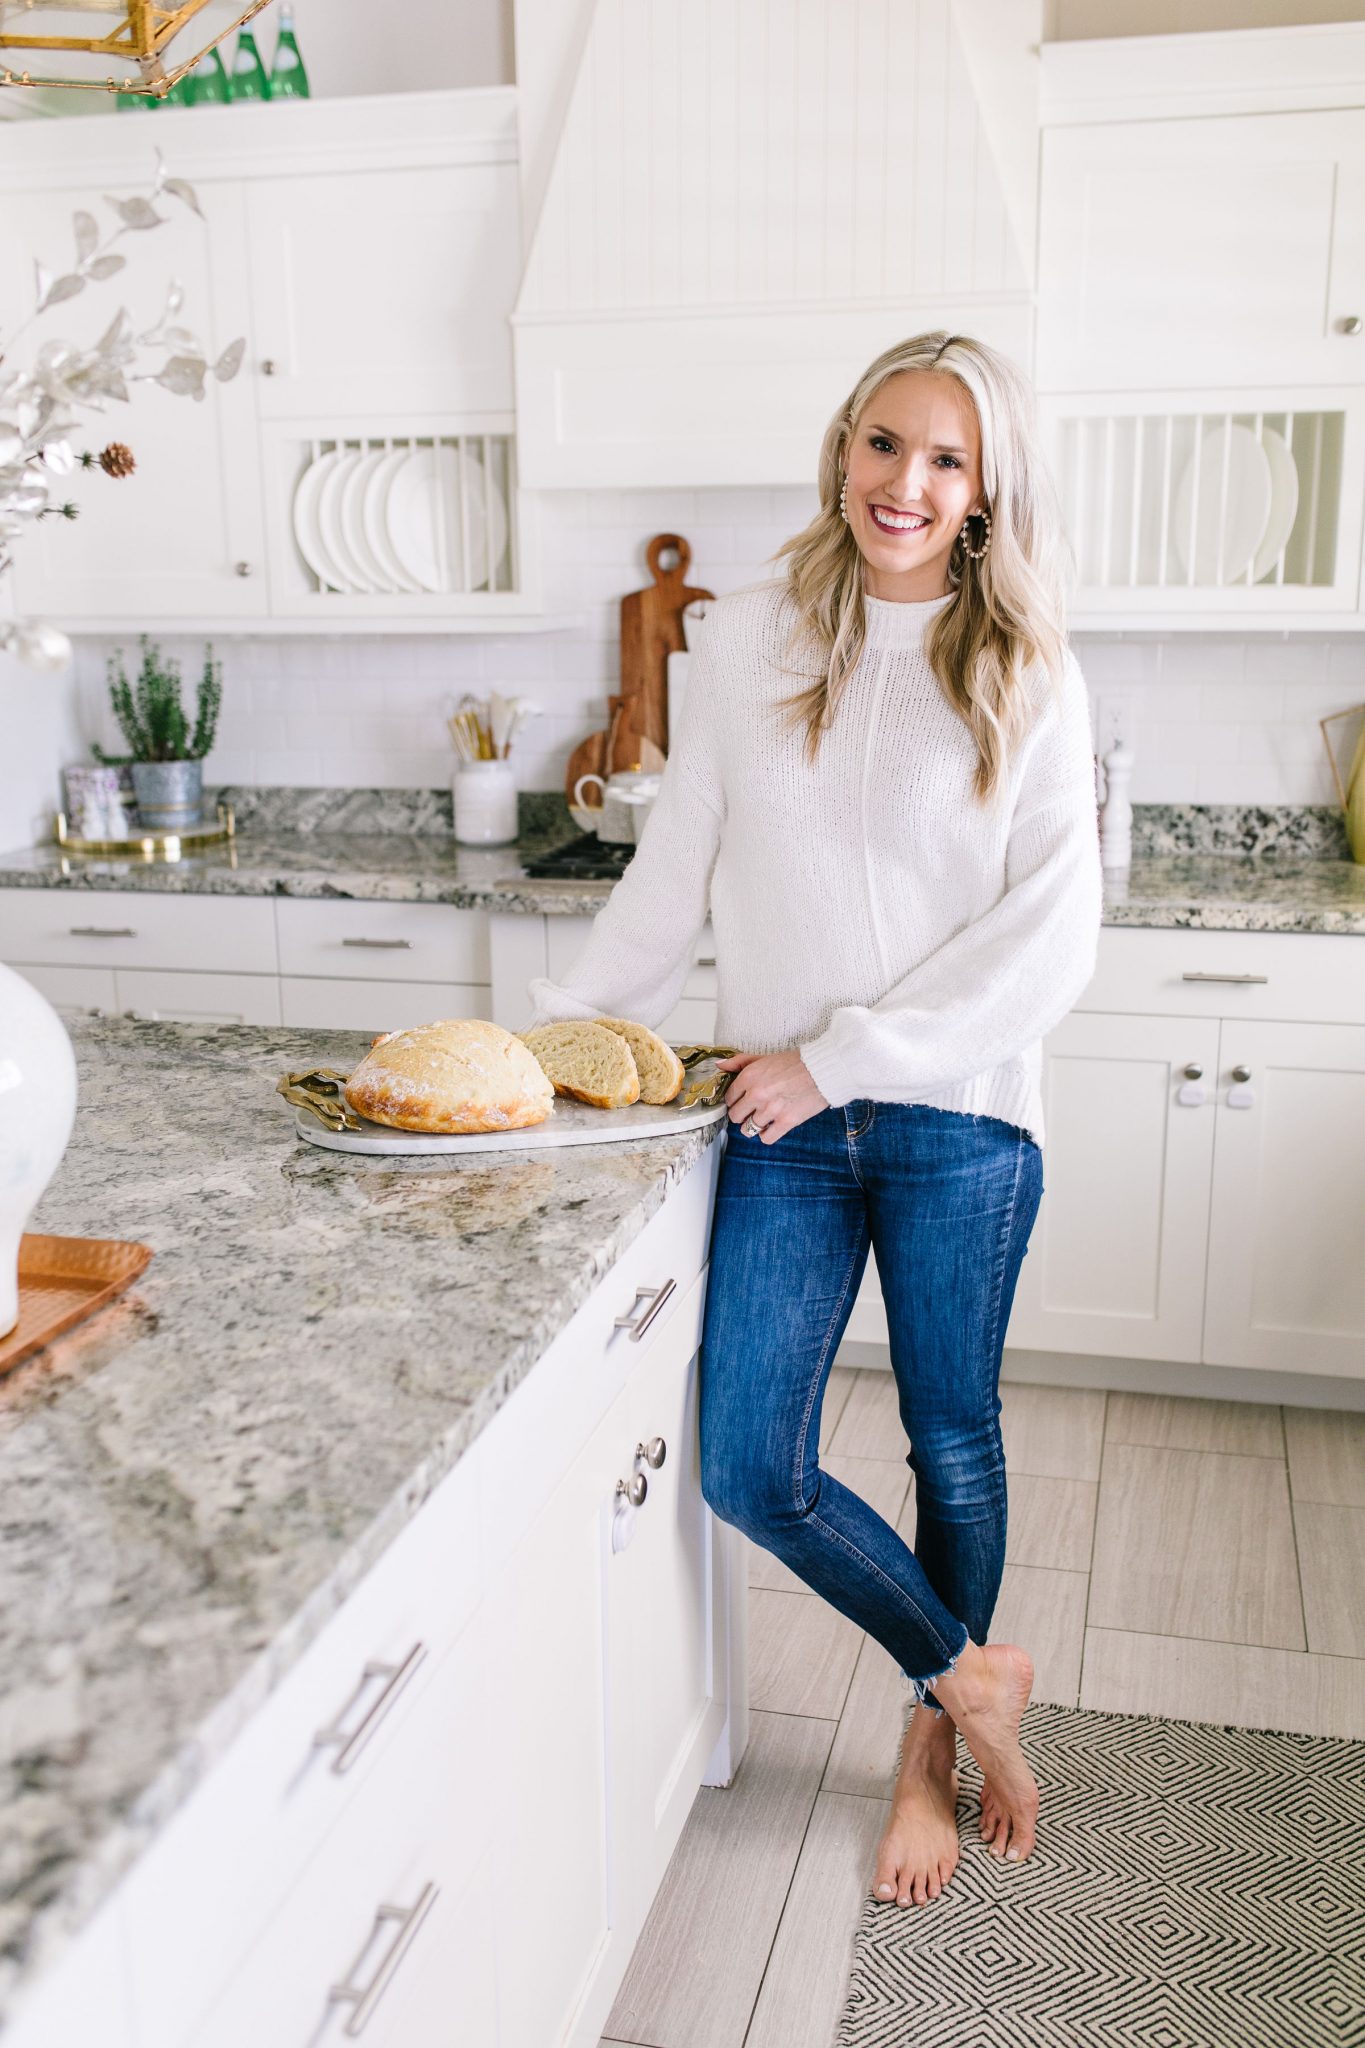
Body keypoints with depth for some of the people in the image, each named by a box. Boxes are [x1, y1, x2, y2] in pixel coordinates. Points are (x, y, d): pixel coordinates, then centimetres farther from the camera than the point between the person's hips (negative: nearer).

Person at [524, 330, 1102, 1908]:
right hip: (782, 1122, 2)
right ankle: (972, 1680, 25)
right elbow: (677, 870, 11)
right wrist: (565, 1017, 10)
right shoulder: (747, 643, 3)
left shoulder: (1026, 681, -3)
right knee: (747, 1468, 0)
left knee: (952, 1440, 12)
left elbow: (1046, 941, -10)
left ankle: (930, 1750, 37)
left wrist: (839, 1060, -14)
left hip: (956, 1120, -2)